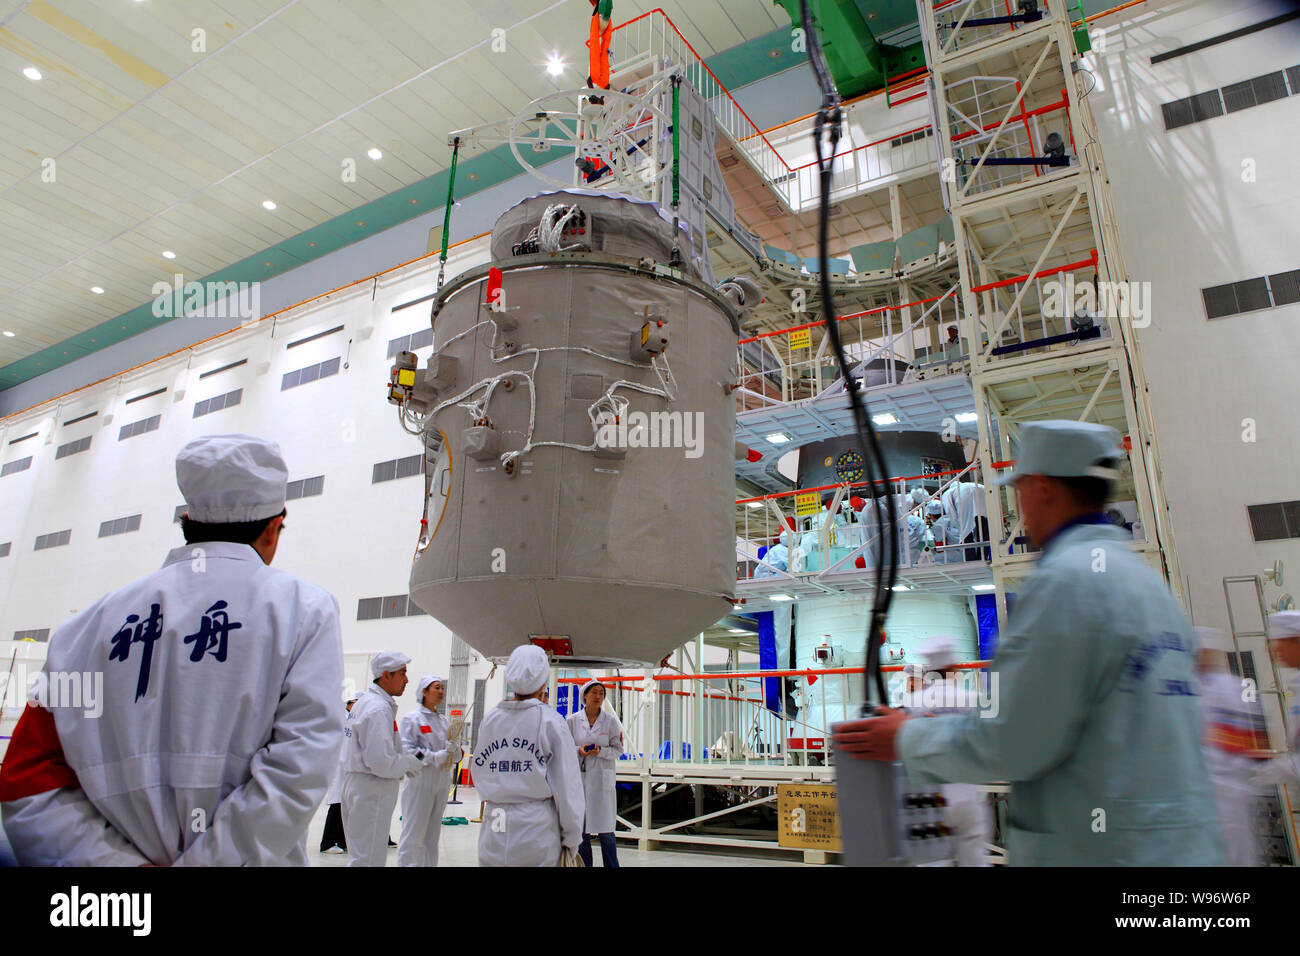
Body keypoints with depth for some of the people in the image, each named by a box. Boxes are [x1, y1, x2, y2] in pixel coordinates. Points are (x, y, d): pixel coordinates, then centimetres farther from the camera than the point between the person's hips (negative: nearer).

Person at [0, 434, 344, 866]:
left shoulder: (96, 620, -1)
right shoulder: (306, 608, -11)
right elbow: (297, 769, -20)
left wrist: (123, 861, -7)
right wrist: (207, 861, -16)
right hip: (245, 858, -2)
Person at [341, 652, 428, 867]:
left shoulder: (364, 701, 13)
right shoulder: (379, 709, -20)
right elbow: (380, 761, -25)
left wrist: (405, 757, 11)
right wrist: (409, 764, -9)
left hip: (356, 783, 10)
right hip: (371, 791, -10)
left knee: (360, 854, 20)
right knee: (368, 858, -3)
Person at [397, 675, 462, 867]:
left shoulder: (444, 721, 12)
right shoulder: (412, 718, -5)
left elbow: (456, 756, 13)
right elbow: (407, 752, -13)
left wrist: (452, 747, -9)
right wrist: (437, 757, -17)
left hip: (441, 783, 6)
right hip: (419, 783, -6)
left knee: (432, 836, 12)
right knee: (413, 836, -3)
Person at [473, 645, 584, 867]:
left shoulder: (489, 719, 2)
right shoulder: (551, 721, -10)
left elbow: (477, 773, 11)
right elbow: (567, 785, -8)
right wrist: (572, 838, -1)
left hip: (494, 828, 4)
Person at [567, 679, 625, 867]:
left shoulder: (611, 721, 2)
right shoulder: (573, 720, 3)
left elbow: (618, 749, 4)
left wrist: (600, 751, -14)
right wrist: (578, 750, -12)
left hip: (602, 779, -1)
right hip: (578, 777, 1)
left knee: (605, 830, 1)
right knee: (580, 829, 5)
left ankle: (611, 865, 14)